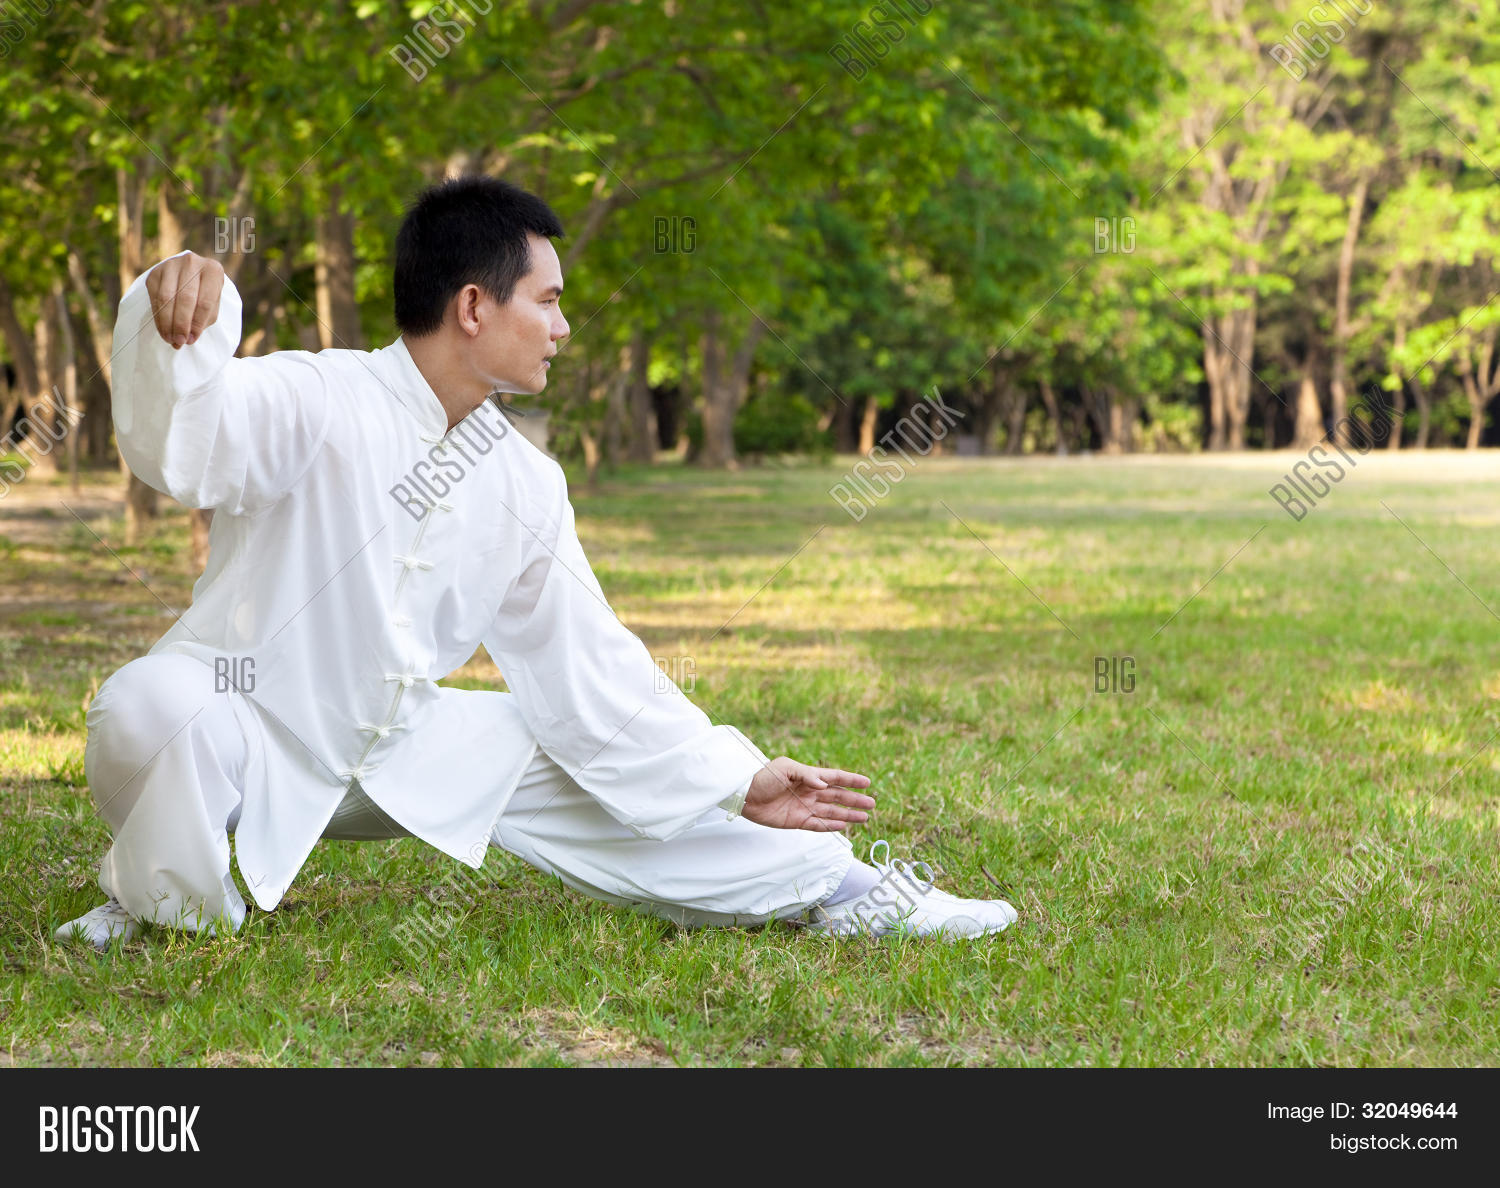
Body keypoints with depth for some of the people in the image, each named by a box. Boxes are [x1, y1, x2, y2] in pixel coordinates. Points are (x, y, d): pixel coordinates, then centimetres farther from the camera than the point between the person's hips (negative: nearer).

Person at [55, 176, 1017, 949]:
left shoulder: (528, 488, 0)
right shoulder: (316, 405, -20)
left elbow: (586, 664, 6)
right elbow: (181, 446, -40)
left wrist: (734, 782, 2)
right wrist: (180, 319, -61)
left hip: (399, 750, 6)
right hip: (244, 732, -6)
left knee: (602, 765, 2)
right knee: (150, 707, -38)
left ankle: (829, 888, 22)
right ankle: (170, 911, -8)